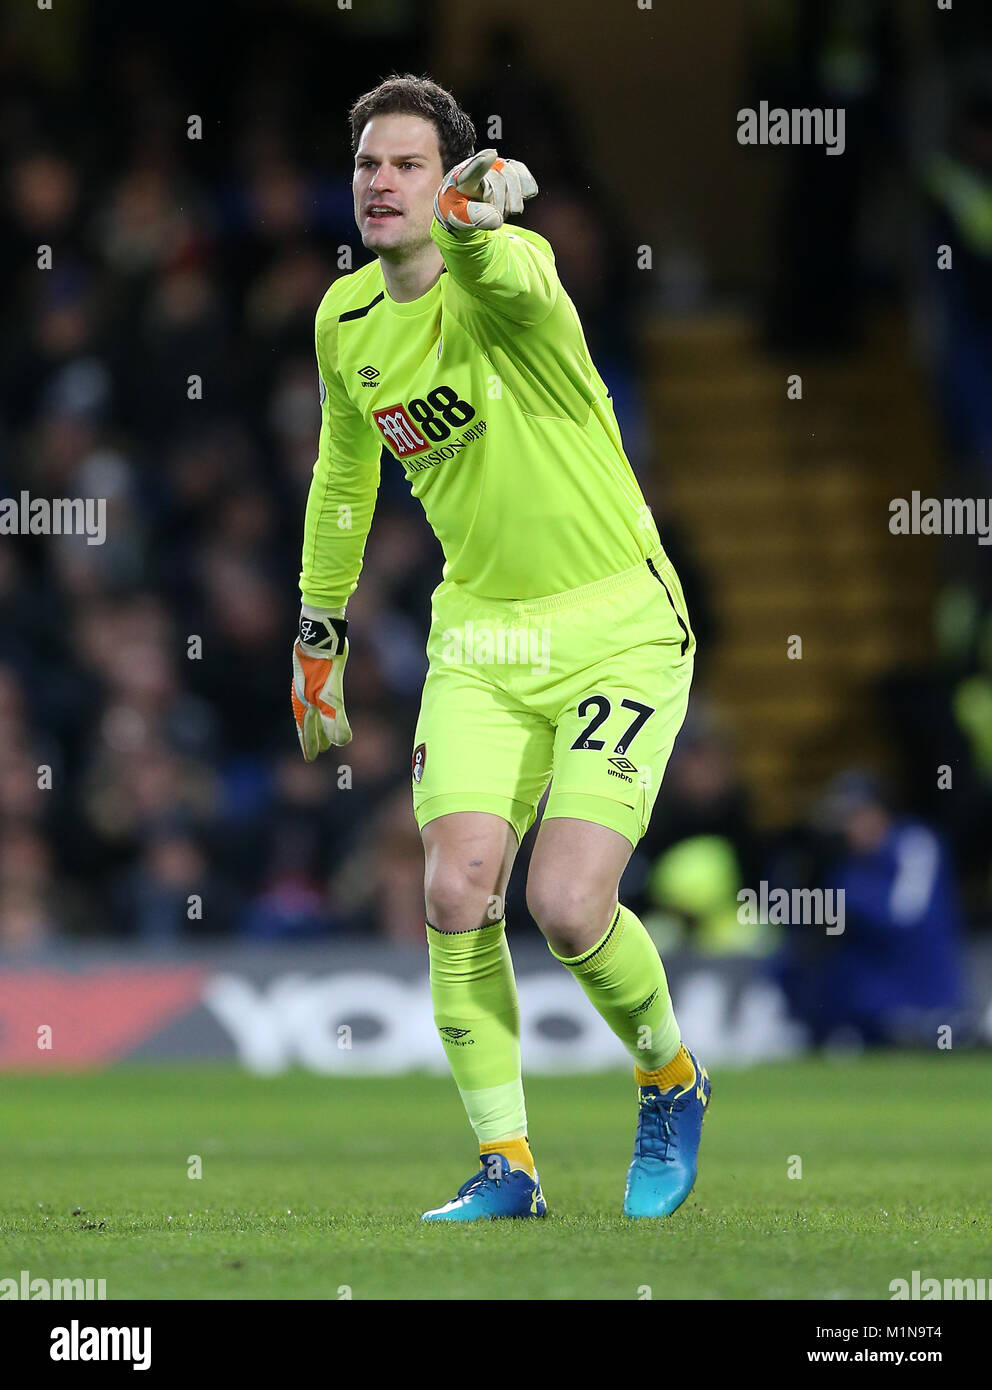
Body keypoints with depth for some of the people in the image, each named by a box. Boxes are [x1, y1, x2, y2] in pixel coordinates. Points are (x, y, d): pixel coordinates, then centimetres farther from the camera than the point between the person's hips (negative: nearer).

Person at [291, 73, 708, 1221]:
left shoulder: (509, 270, -17)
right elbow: (343, 474, 23)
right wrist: (319, 629, 27)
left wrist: (471, 222, -67)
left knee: (568, 907, -16)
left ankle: (670, 1081, 16)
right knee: (457, 891, -13)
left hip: (616, 630, -5)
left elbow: (507, 283, -44)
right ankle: (505, 1165, 0)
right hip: (479, 638, 5)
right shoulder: (346, 319, 5)